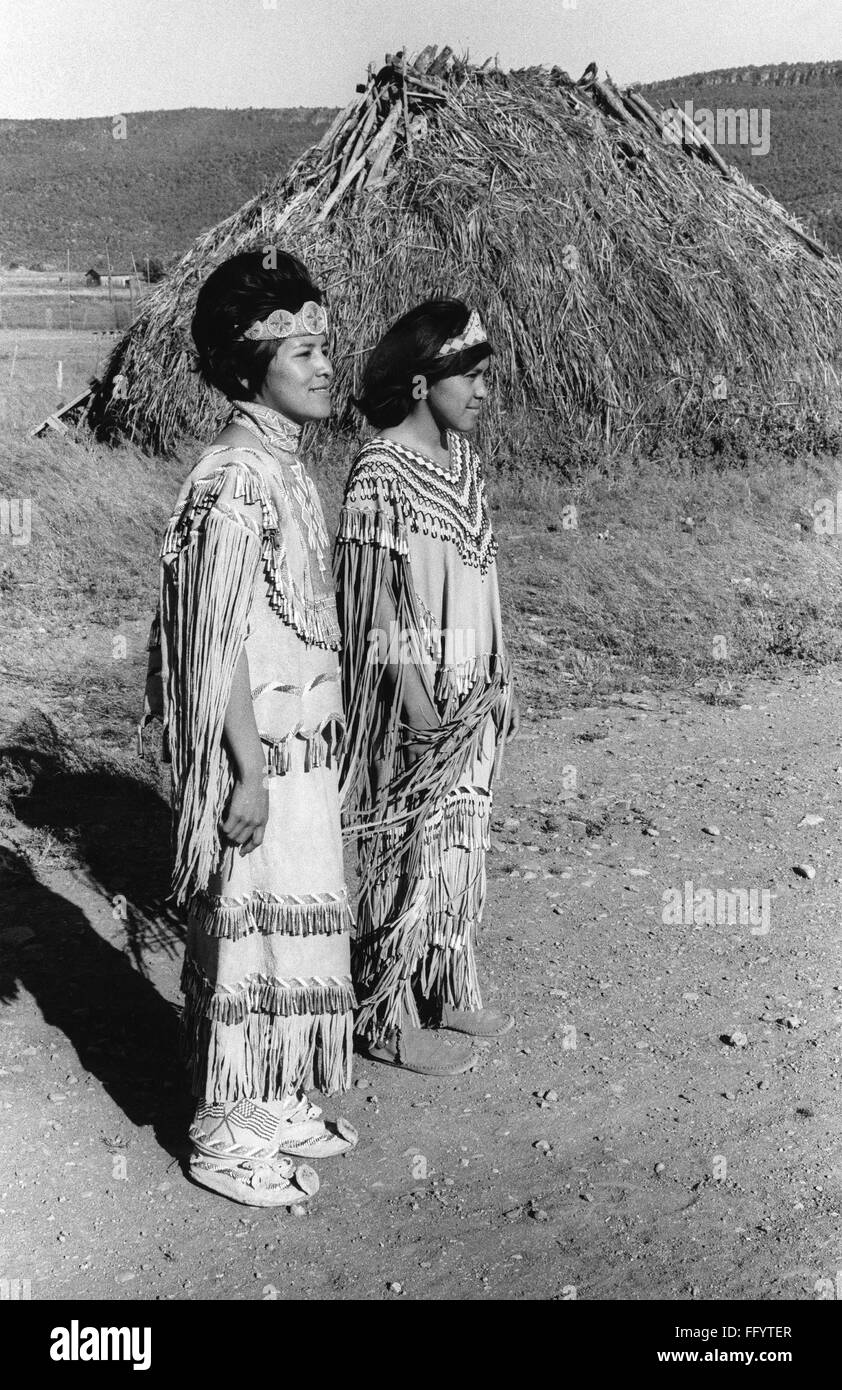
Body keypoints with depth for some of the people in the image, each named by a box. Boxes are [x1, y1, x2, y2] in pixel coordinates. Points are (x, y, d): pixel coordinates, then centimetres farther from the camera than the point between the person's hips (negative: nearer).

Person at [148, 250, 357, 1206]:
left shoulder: (284, 465, 11)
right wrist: (249, 773, -20)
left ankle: (273, 1104, 34)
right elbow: (218, 640, -20)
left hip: (302, 747, 9)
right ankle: (227, 1137, 20)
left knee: (291, 929, 18)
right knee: (251, 935, 3)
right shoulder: (234, 480, -18)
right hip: (258, 754, -9)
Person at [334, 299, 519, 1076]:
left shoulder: (462, 459, 7)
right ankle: (390, 1019, 19)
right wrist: (419, 706, -20)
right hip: (415, 702, -8)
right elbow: (378, 604, -18)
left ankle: (447, 990, 34)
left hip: (472, 698, 8)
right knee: (409, 851, 3)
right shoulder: (382, 473, -17)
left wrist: (499, 681, 11)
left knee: (460, 841, 17)